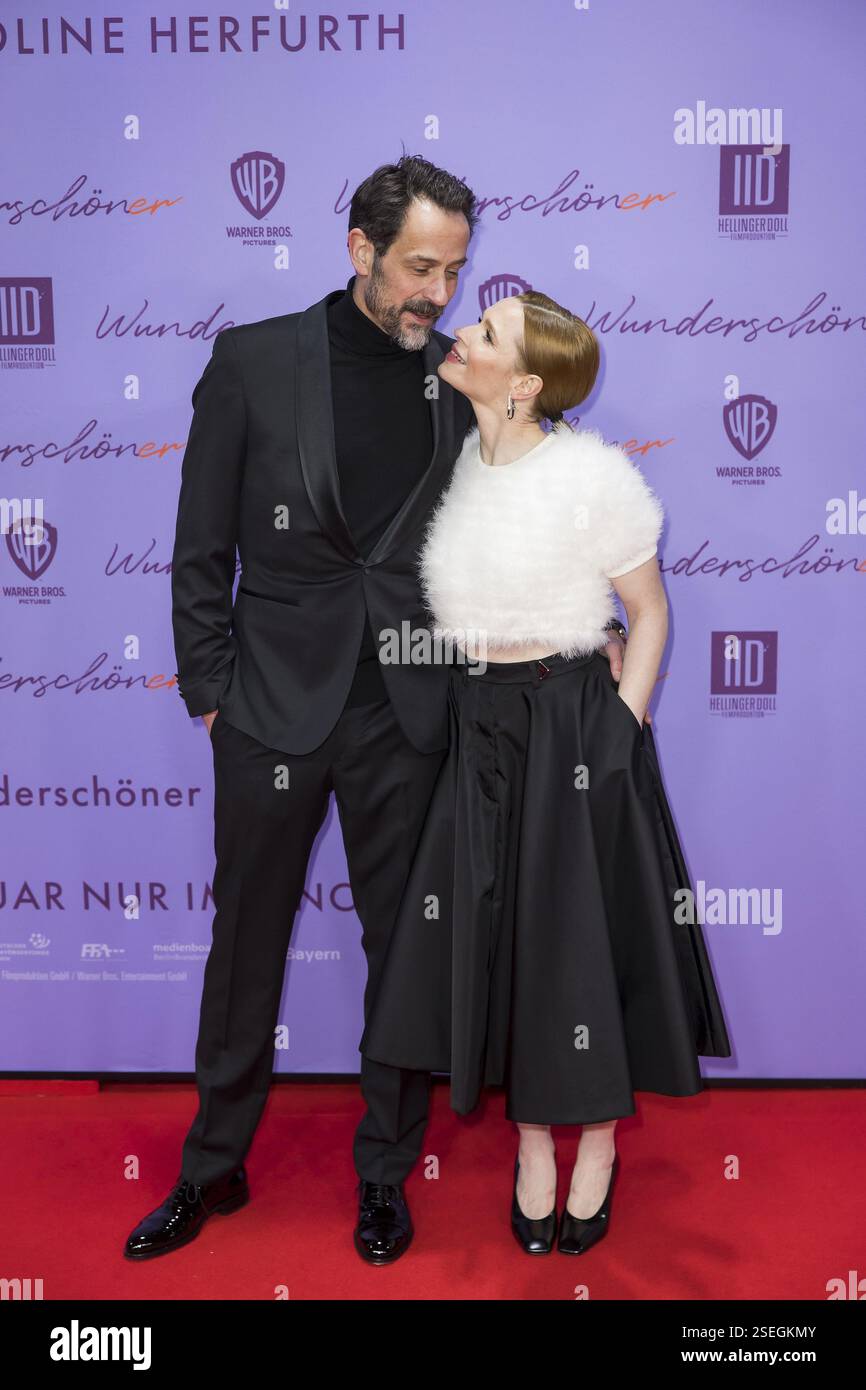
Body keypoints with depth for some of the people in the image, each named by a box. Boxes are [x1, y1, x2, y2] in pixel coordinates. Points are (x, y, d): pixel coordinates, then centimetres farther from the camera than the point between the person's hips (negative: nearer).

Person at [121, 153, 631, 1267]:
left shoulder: (463, 380, 5)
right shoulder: (253, 359, -1)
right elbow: (202, 548, 0)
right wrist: (210, 690, -3)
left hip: (406, 714, 1)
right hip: (275, 704, -1)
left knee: (404, 947, 10)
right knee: (247, 939, 13)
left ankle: (384, 1174, 31)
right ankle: (213, 1167, 34)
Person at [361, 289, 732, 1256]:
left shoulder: (592, 476, -13)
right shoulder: (457, 462, 2)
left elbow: (649, 612, -3)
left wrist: (620, 732, -8)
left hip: (573, 722, -5)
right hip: (476, 724, 5)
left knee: (585, 932, 7)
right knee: (496, 934, 10)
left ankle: (599, 1143, 32)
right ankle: (532, 1142, 31)